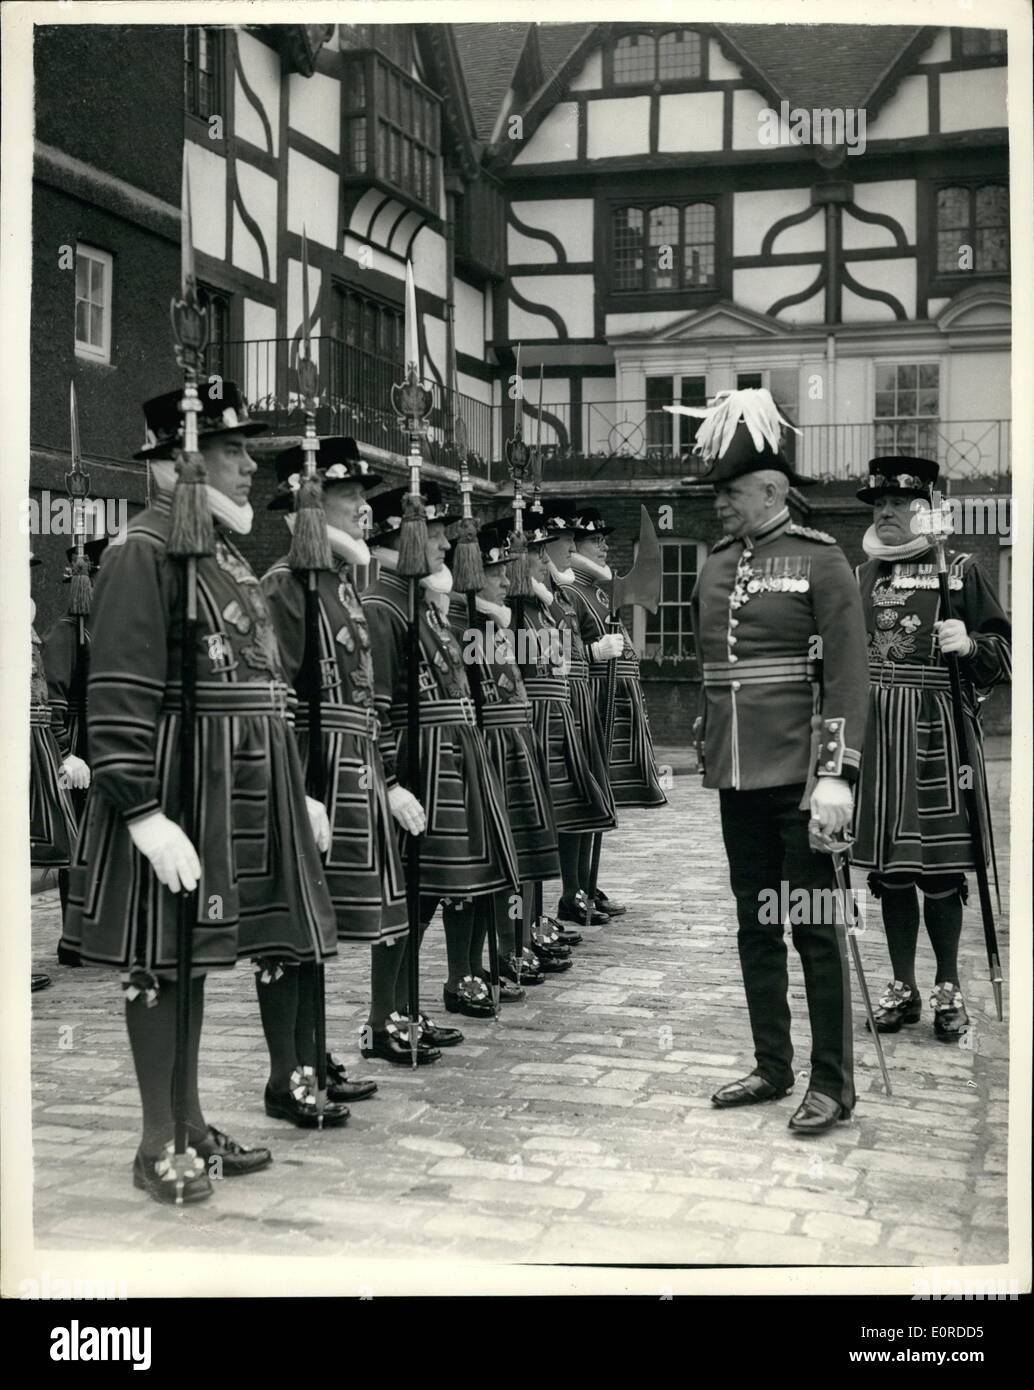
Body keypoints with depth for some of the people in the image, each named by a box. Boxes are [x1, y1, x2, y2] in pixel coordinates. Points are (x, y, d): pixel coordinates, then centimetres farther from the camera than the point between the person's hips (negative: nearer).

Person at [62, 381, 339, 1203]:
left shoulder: (229, 552, 15)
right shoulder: (144, 553, -12)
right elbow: (119, 697, -18)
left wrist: (297, 791, 18)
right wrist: (143, 812, -24)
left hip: (241, 786, 9)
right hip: (177, 785, -8)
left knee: (196, 952, 16)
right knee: (160, 957, 1)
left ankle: (190, 1124, 27)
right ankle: (159, 1145, 13)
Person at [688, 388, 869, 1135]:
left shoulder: (821, 560, -7)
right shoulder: (714, 567, 11)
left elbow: (848, 675, -12)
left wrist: (837, 775, -19)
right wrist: (710, 751, 15)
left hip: (799, 777, -6)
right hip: (736, 776, 6)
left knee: (815, 927, 1)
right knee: (755, 925, 13)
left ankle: (834, 1085, 11)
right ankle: (773, 1067, 25)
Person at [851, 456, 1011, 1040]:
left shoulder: (961, 569, 2)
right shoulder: (860, 576, 14)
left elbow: (1006, 651, 0)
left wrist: (969, 644, -18)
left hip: (939, 734, -4)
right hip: (876, 734, 4)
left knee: (940, 866, 0)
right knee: (888, 865, 7)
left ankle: (949, 988, 16)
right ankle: (903, 986, 20)